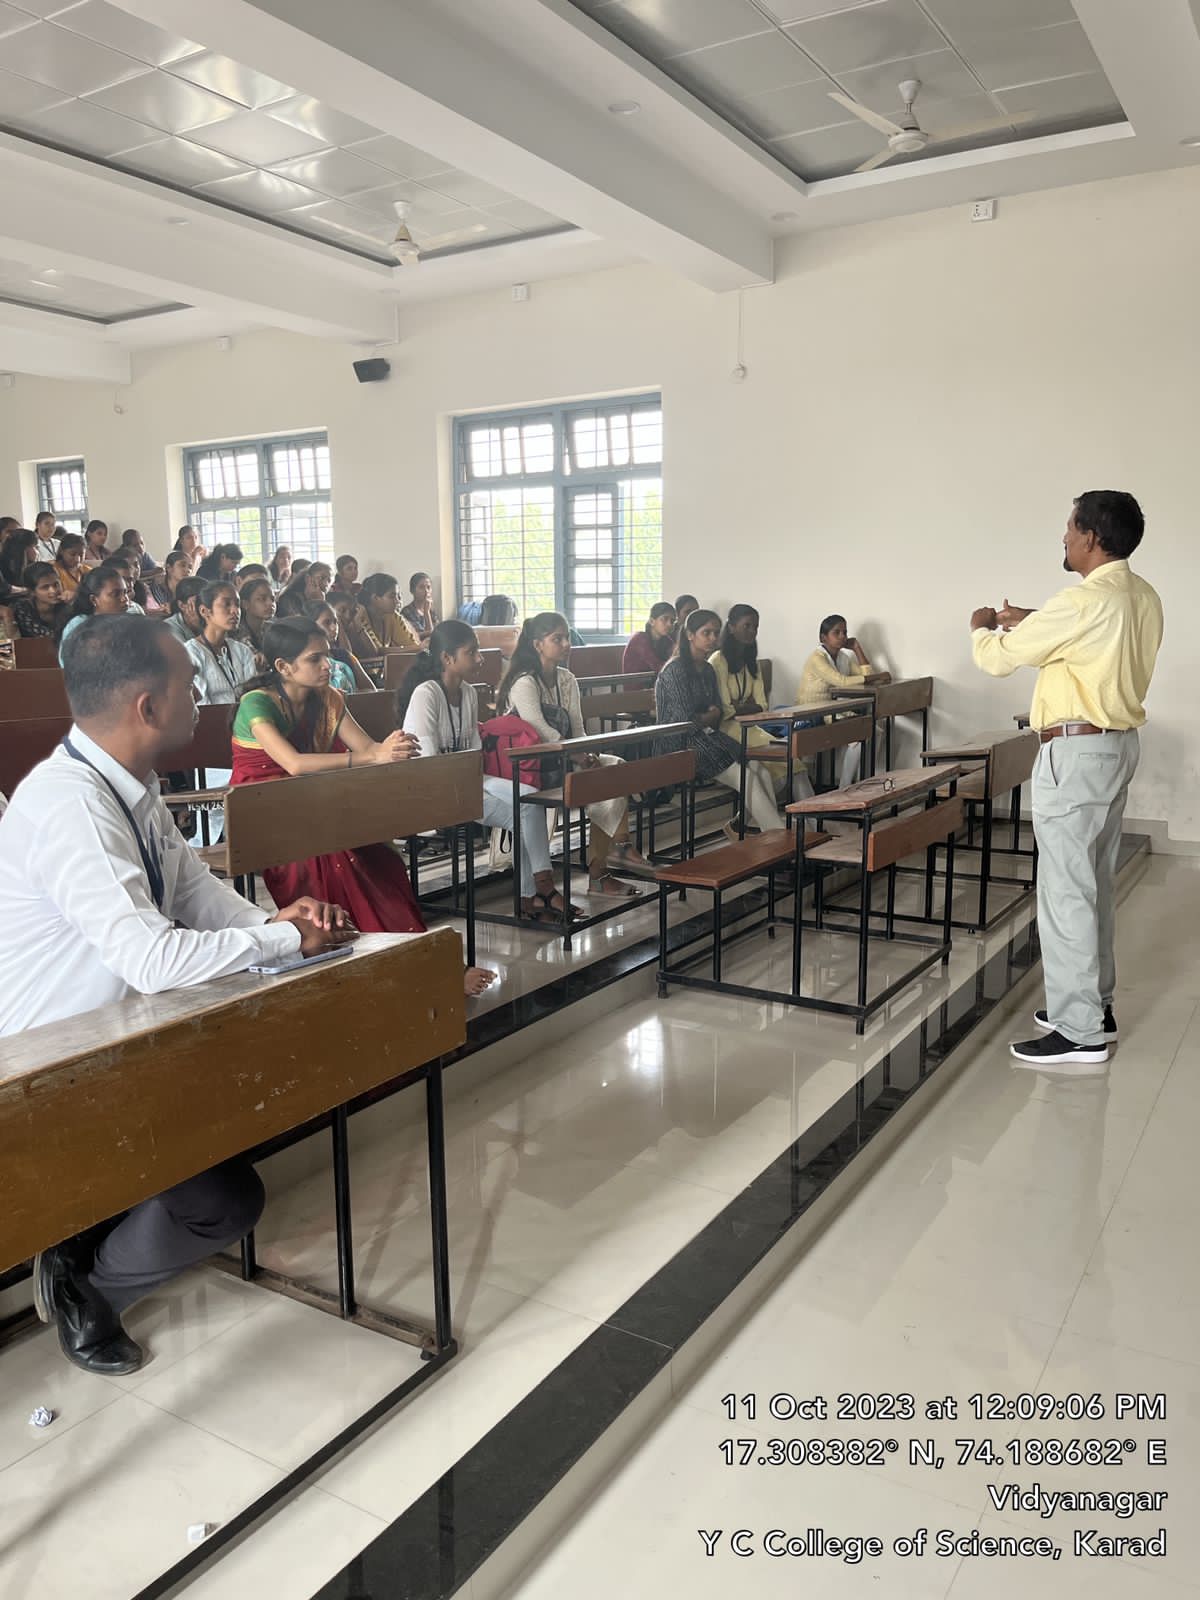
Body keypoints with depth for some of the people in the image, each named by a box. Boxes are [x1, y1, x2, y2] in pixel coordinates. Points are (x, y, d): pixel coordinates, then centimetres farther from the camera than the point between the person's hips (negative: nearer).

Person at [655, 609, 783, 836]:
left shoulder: (707, 670, 15)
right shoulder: (675, 670, -12)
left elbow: (716, 712, 16)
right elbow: (686, 721, -17)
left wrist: (703, 719, -7)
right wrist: (710, 717, 2)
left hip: (709, 737, 8)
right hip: (683, 745, -8)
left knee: (761, 771, -16)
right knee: (747, 778, -19)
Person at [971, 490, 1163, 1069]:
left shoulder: (1083, 601, -20)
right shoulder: (1143, 597, 9)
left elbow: (999, 658, -13)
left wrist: (982, 628, 8)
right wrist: (1032, 623, 18)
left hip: (1076, 752, -10)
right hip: (1117, 743, 10)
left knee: (1066, 890, -4)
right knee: (1096, 884, 17)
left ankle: (1080, 1033, 3)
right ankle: (1094, 1004, 28)